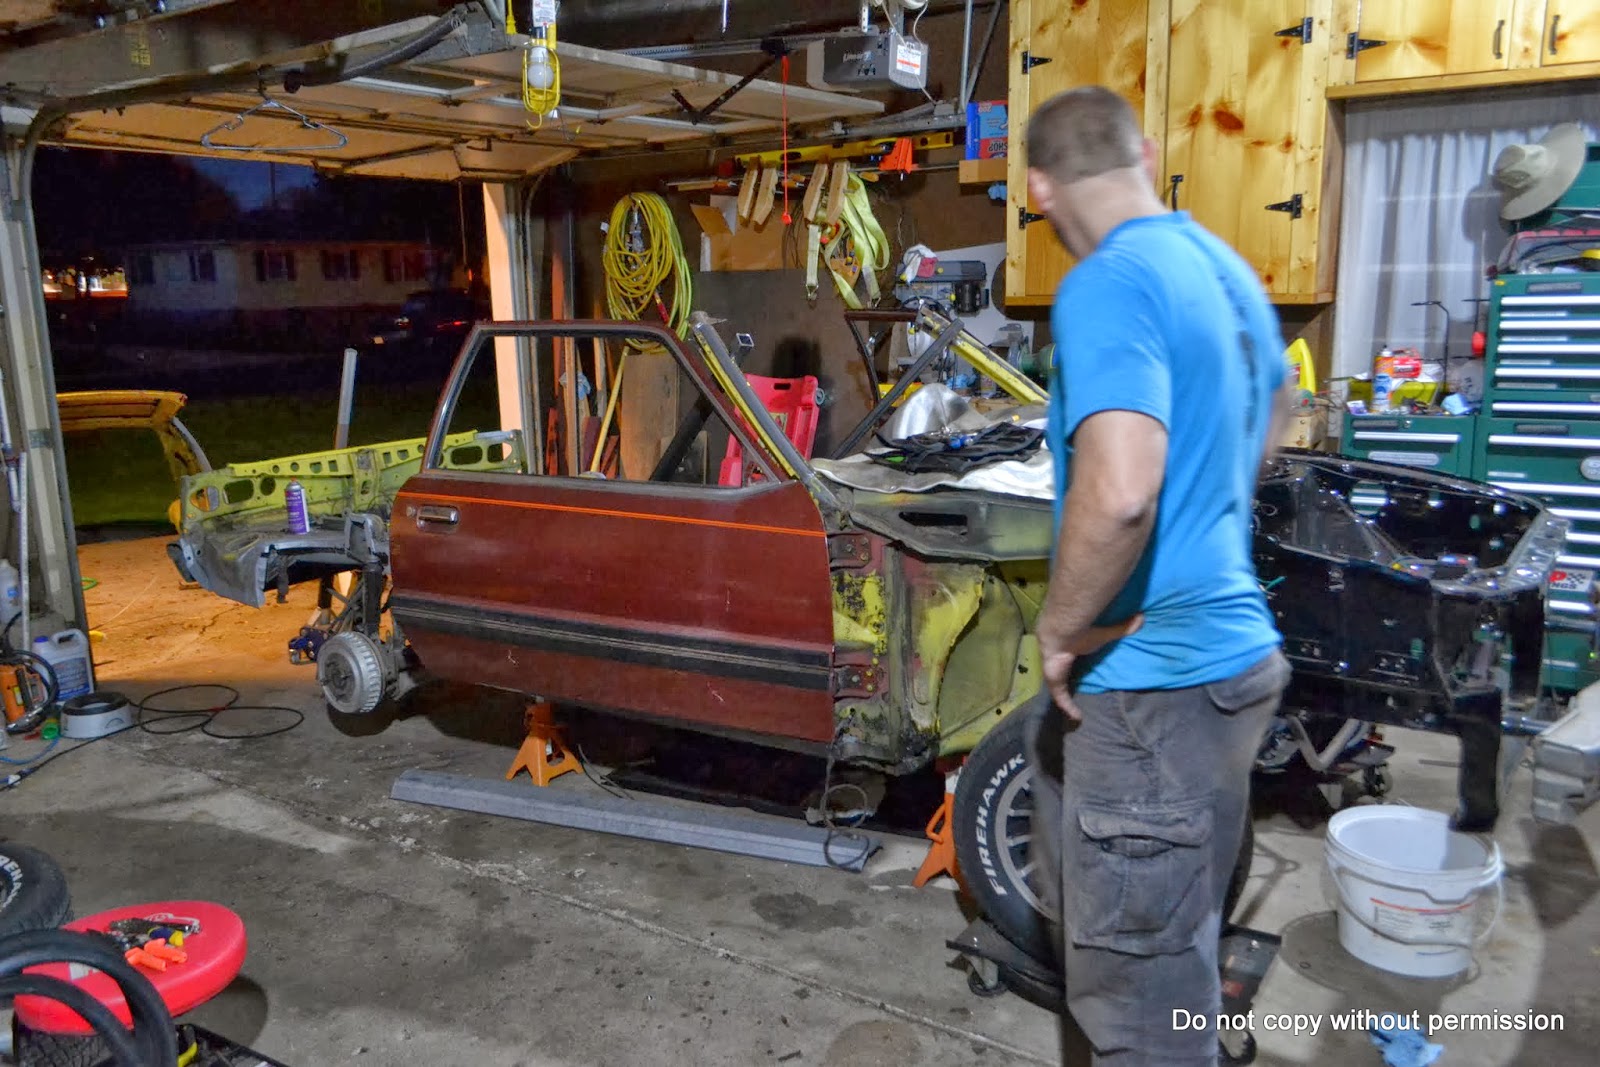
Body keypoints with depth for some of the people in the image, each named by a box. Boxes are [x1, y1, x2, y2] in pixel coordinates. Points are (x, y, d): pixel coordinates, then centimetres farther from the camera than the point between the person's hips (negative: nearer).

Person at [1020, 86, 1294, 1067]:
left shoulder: (1108, 286, -19)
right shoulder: (1226, 269, 11)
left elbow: (1118, 491, -33)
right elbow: (1272, 416, 28)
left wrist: (1062, 630, -17)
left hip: (1156, 682, -10)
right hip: (1230, 645, 10)